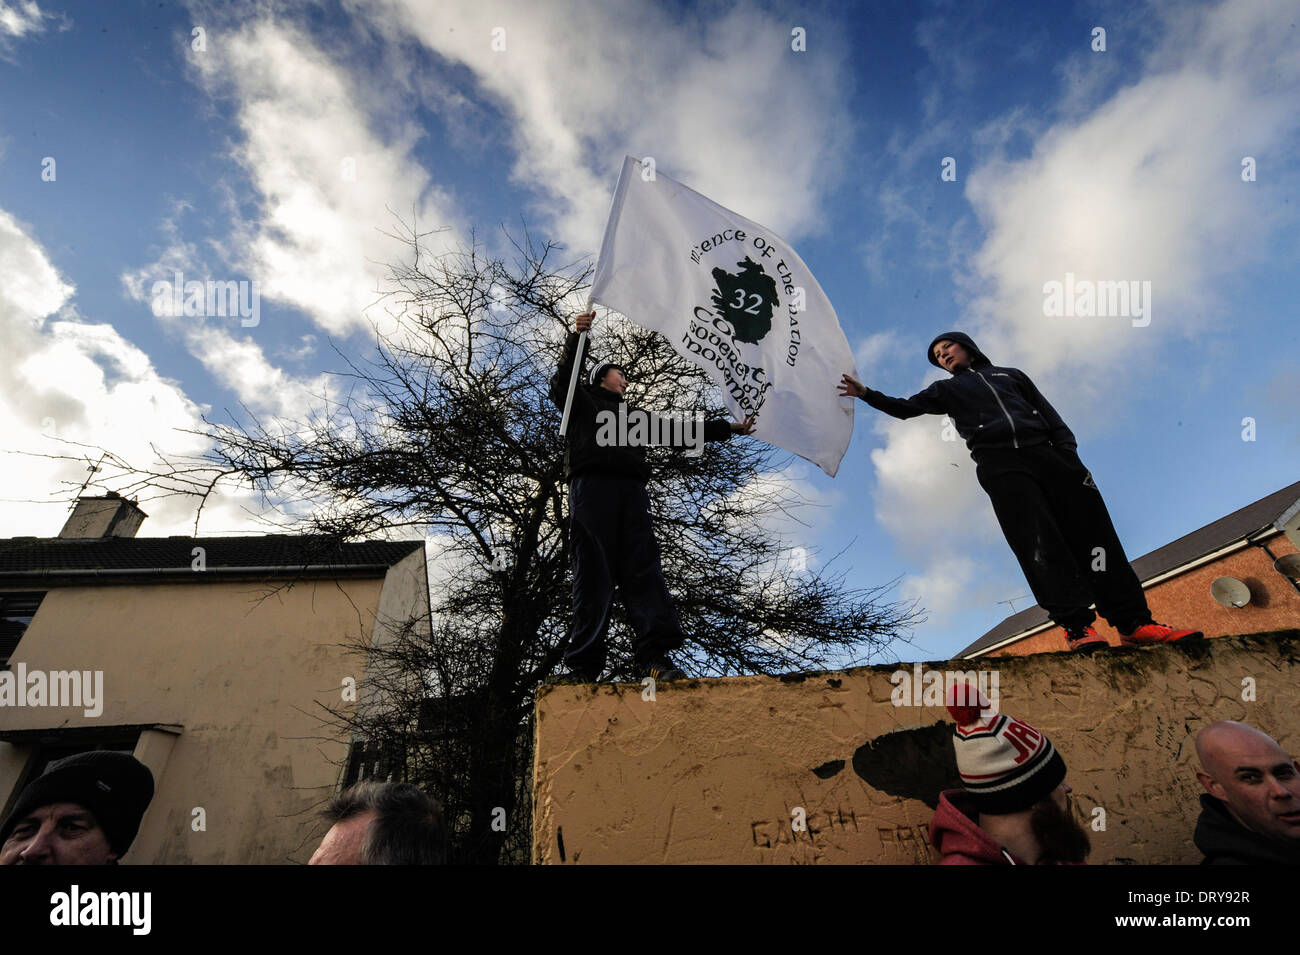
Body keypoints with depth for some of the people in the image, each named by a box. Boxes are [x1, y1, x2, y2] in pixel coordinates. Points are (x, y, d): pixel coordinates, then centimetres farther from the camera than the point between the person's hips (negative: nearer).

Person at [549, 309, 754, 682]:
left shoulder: (634, 417, 38)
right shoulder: (584, 402, 24)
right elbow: (562, 384, 3)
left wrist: (729, 427, 33)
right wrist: (576, 339, -12)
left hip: (632, 491, 5)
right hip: (591, 484, -5)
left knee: (643, 570, -12)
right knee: (594, 575, -13)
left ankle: (655, 657, -22)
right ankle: (583, 667, -16)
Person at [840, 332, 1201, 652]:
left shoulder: (1011, 375, 30)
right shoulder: (947, 390, 27)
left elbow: (1048, 413, 22)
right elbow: (906, 408, 18)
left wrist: (1069, 453, 6)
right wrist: (867, 394, 5)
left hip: (1045, 453, 2)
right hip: (1000, 464, -2)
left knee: (1092, 530, -9)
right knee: (1039, 543, -18)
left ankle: (1134, 622, -10)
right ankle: (1077, 627, -25)